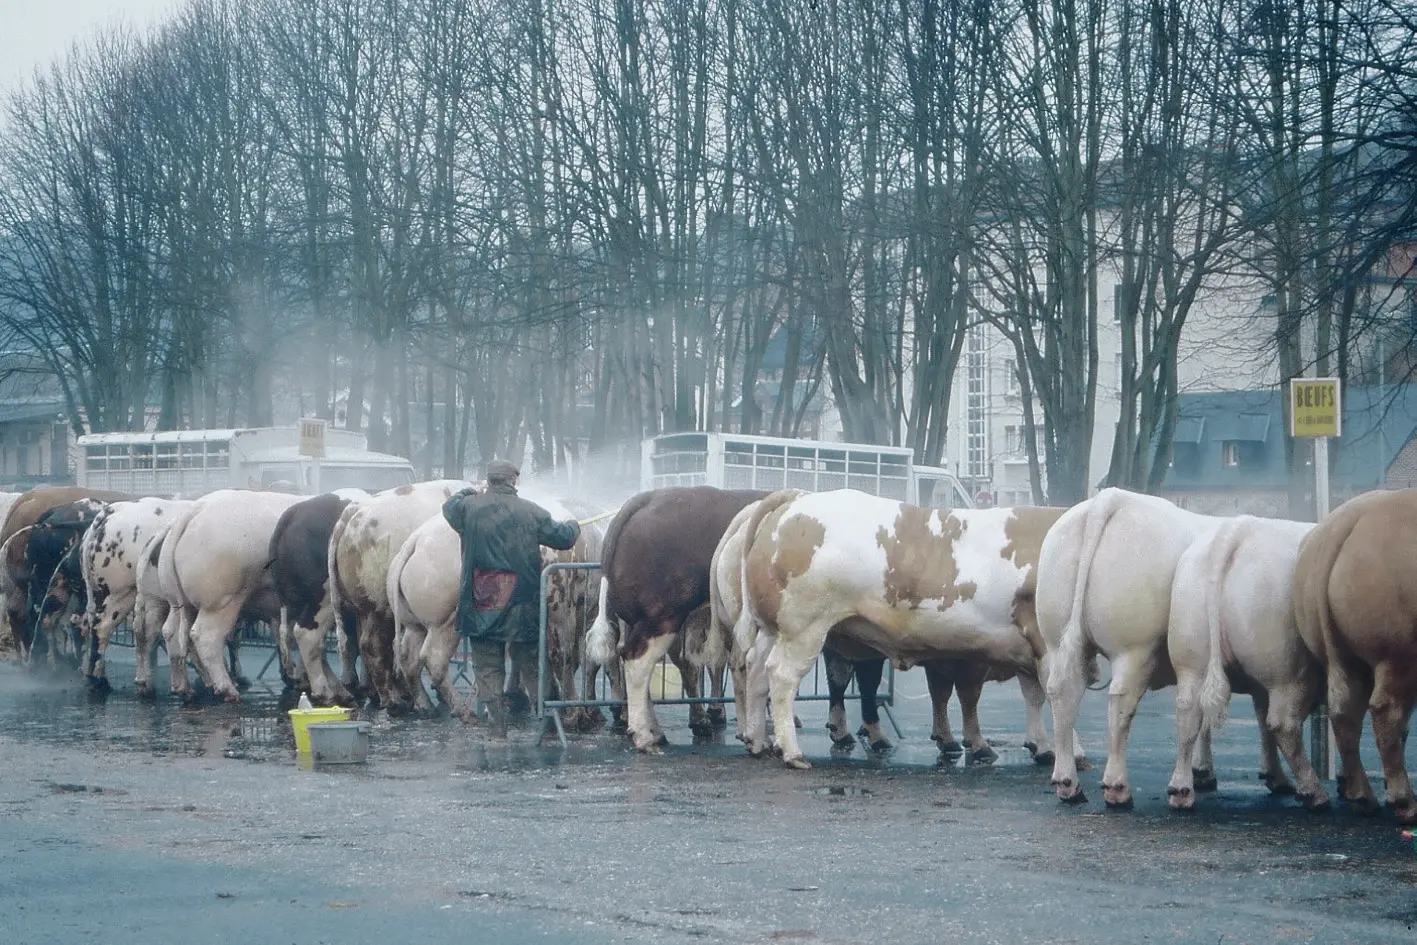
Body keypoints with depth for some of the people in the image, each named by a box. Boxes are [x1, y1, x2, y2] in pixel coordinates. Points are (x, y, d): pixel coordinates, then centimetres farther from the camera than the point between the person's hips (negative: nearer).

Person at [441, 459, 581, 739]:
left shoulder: (470, 507, -3)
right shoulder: (531, 512, -5)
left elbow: (448, 508, 20)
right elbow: (563, 538, 2)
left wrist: (466, 492, 40)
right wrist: (574, 526, 26)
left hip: (481, 604, 0)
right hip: (521, 605, 0)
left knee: (487, 665, 8)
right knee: (526, 659, 15)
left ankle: (497, 725, 3)